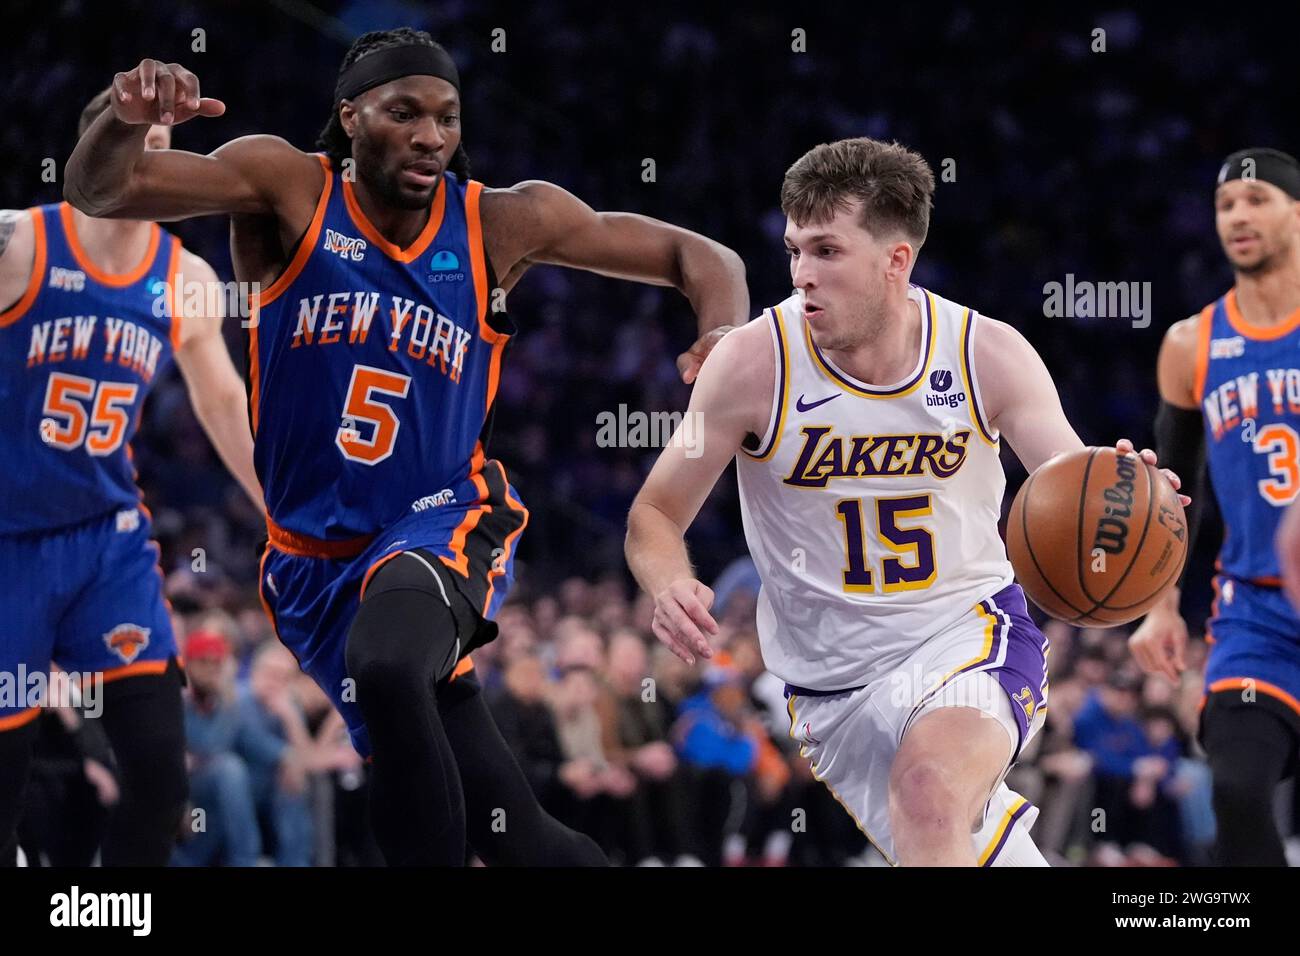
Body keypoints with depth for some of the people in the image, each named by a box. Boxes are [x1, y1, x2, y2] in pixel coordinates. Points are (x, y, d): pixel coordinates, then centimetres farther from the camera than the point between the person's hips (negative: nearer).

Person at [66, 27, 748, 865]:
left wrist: (726, 332, -21)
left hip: (445, 521, -1)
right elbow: (101, 193, -17)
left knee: (387, 665, -37)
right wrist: (128, 121, -40)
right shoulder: (290, 189, -8)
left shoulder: (503, 224, -6)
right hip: (315, 552, 1)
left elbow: (692, 255, 1)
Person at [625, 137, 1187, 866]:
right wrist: (672, 587, -28)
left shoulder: (989, 355, -9)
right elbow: (656, 516, -5)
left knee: (929, 791, -33)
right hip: (833, 682, 2)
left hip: (971, 635, -2)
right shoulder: (755, 362, -12)